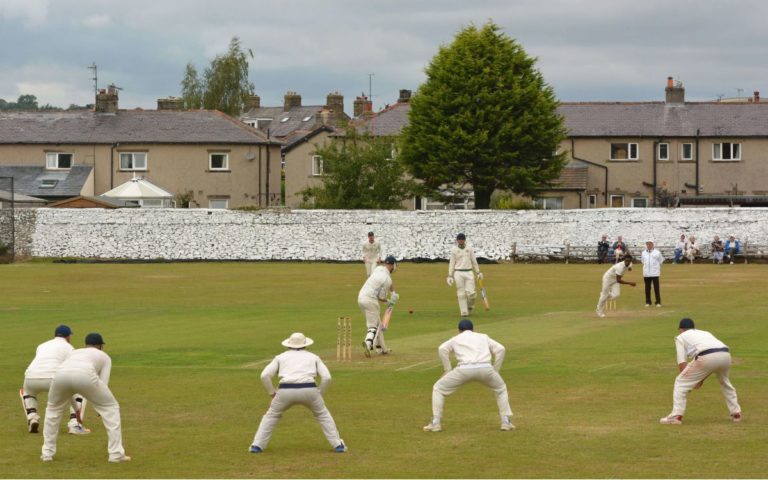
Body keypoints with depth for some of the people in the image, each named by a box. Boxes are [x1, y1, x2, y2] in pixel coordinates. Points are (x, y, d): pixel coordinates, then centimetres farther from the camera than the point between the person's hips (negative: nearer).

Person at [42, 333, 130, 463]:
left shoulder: (75, 352, 44)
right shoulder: (104, 357, 33)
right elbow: (103, 385, 23)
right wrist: (100, 408, 36)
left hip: (61, 374, 4)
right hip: (85, 375, -3)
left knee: (53, 409, 33)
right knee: (110, 408, 17)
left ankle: (47, 453, 29)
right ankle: (116, 454, 12)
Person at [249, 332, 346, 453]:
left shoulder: (281, 357, 23)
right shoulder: (313, 357, 23)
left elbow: (265, 375, 10)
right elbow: (327, 377, 11)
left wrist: (272, 394, 17)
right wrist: (319, 394, 20)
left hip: (285, 390, 0)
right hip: (309, 389, 0)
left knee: (272, 415, 23)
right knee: (323, 415, 23)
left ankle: (257, 445, 15)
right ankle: (338, 445, 18)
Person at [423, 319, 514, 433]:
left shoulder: (456, 339, 27)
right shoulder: (483, 337, 32)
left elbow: (442, 349, 7)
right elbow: (500, 349, 18)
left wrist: (447, 371, 11)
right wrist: (495, 371, 22)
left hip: (464, 369, -2)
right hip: (485, 368, 2)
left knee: (438, 388, 18)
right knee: (501, 389, 32)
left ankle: (435, 423, 9)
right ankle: (506, 422, 22)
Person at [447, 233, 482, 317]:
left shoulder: (469, 248, 7)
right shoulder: (454, 250, 3)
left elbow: (474, 261, 11)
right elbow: (452, 263, 5)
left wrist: (478, 273, 7)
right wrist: (450, 276, -1)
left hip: (469, 273, 1)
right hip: (458, 273, -1)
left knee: (471, 292, -9)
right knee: (461, 293, -3)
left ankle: (470, 307, 19)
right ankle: (464, 312, 3)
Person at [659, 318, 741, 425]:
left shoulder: (681, 337, 24)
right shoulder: (705, 333, 40)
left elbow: (682, 364, 14)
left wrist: (691, 381, 23)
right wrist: (701, 380, 38)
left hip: (706, 358, -5)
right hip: (725, 355, 5)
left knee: (681, 382, 10)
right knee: (725, 382, 35)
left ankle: (677, 416, 1)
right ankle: (736, 413, 34)